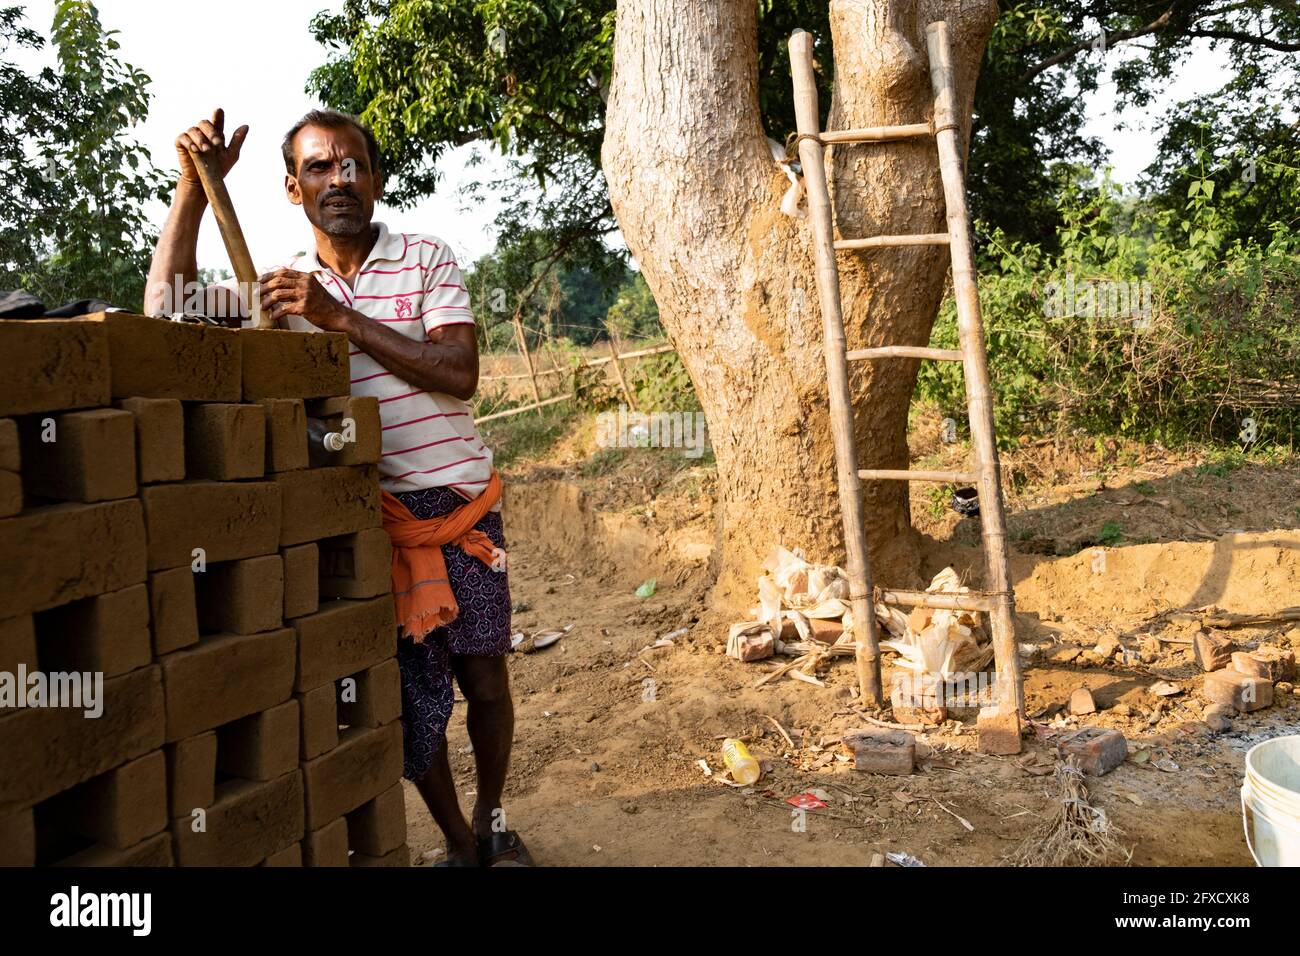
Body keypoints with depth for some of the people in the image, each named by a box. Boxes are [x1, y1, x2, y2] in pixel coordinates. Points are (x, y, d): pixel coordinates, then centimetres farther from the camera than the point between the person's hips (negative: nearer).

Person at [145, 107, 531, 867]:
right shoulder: (283, 286, 8)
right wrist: (193, 186, -8)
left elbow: (460, 374, -13)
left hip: (458, 505, -1)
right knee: (409, 696, 6)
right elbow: (165, 305, -2)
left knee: (483, 678, 8)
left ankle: (494, 825, 32)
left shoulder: (426, 260, 0)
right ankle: (459, 842, 26)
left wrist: (342, 318, -19)